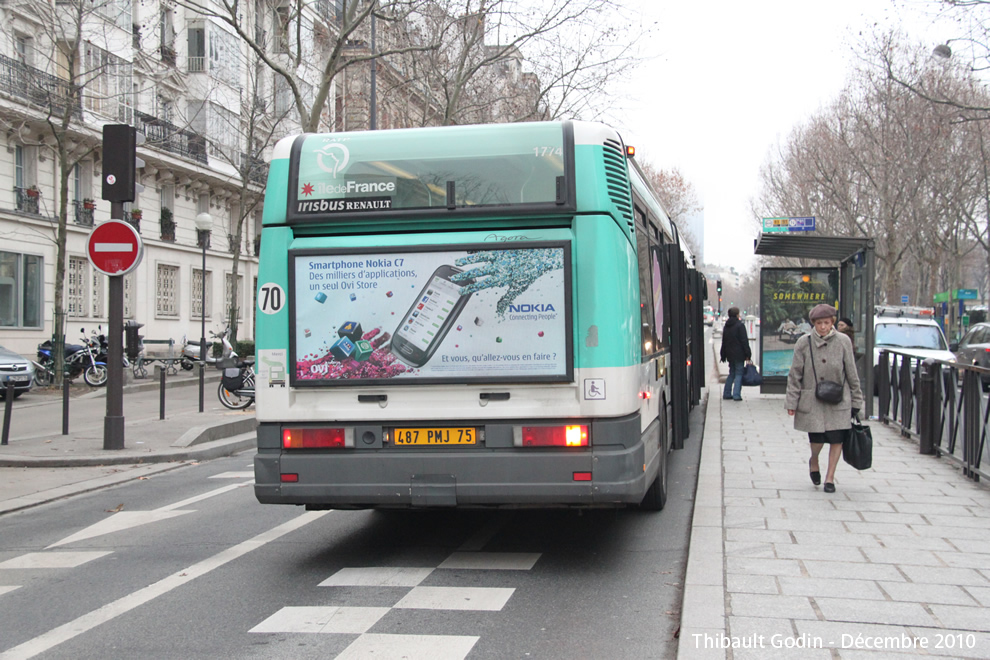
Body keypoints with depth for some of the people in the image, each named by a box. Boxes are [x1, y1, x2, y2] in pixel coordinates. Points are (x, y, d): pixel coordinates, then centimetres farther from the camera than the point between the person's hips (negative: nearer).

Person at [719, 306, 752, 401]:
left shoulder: (726, 326, 11)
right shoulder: (740, 325, -10)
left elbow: (724, 342, 16)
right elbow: (744, 341, -13)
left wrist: (723, 356, 20)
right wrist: (748, 354, -10)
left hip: (730, 354, 6)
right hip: (739, 354, -6)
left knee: (731, 373, 16)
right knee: (739, 374, -3)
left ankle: (727, 393, 15)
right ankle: (736, 394, -9)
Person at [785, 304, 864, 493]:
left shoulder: (843, 342, -2)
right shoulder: (804, 343, -3)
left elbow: (852, 373, 4)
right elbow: (794, 374, 1)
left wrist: (856, 400, 6)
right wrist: (792, 402, -2)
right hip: (812, 401, -1)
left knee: (836, 439, -1)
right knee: (817, 440, -2)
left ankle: (830, 478, 16)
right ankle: (813, 462, 33)